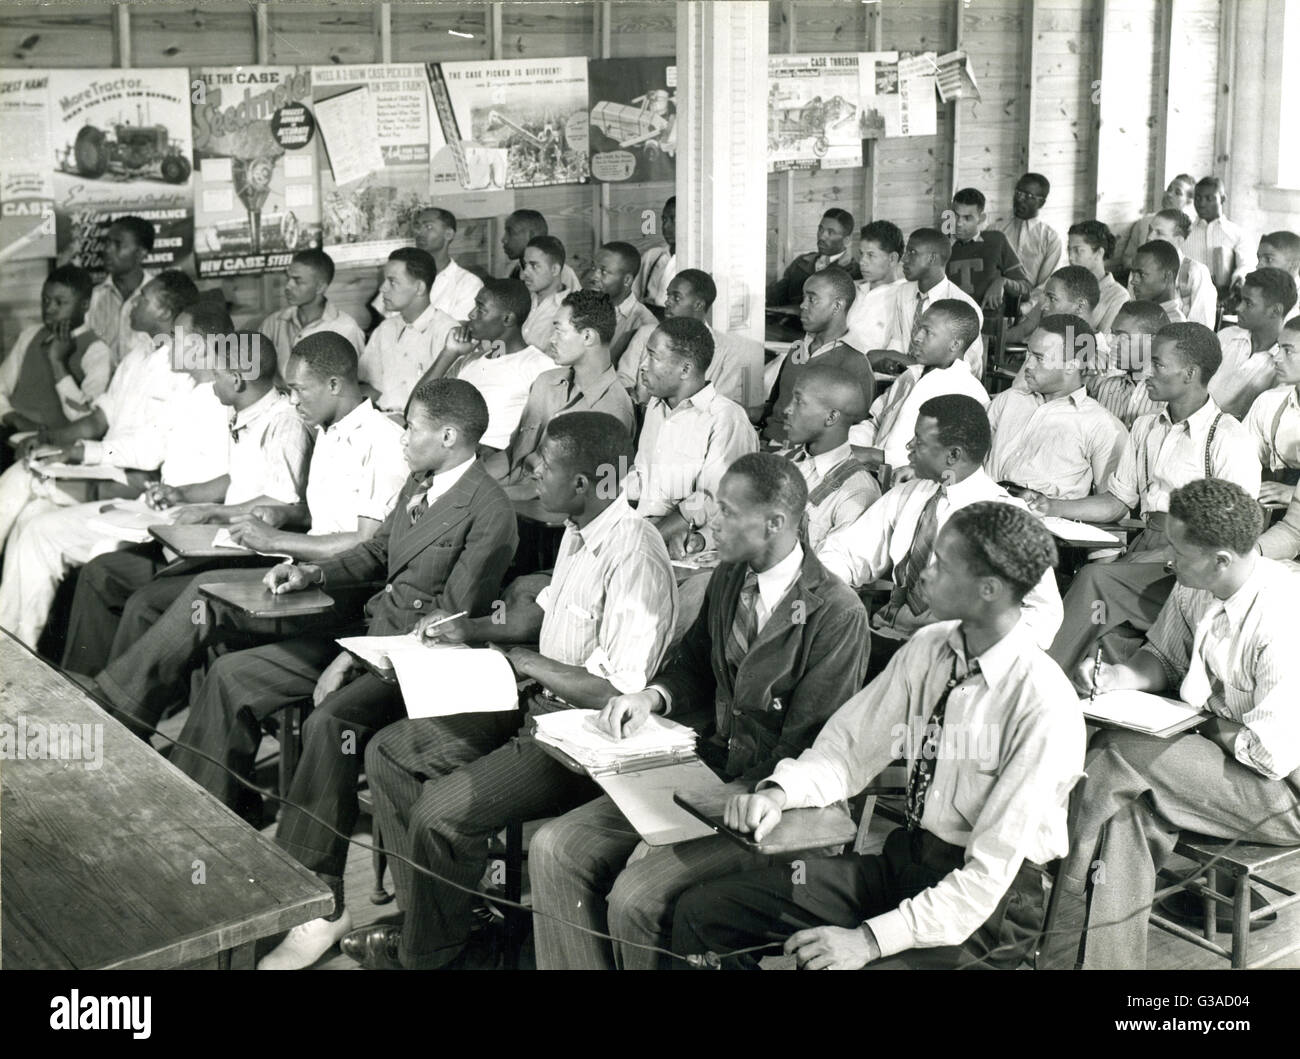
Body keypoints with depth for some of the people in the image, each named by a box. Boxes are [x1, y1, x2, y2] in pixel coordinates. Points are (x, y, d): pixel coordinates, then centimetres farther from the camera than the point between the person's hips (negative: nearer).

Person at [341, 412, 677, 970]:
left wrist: (529, 662, -14)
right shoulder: (579, 531, 5)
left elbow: (616, 692, -27)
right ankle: (421, 918, 16)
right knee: (388, 752, 8)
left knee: (439, 811, -21)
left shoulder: (633, 555, -25)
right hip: (538, 705, 10)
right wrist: (473, 630, 8)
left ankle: (429, 951, 6)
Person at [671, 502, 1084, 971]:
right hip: (903, 859, 7)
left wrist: (870, 939, -27)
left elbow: (990, 875, -23)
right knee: (700, 910, -5)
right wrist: (778, 792, -14)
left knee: (819, 959, -32)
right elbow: (850, 748, 6)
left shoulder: (1044, 708, -22)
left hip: (990, 908, -6)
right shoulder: (928, 649, -1)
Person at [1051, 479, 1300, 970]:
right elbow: (1164, 656, 16)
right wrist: (1117, 677, -4)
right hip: (1219, 745, 8)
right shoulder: (1194, 590, -3)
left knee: (1116, 754, -21)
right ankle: (1110, 956, -11)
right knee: (1125, 808, -20)